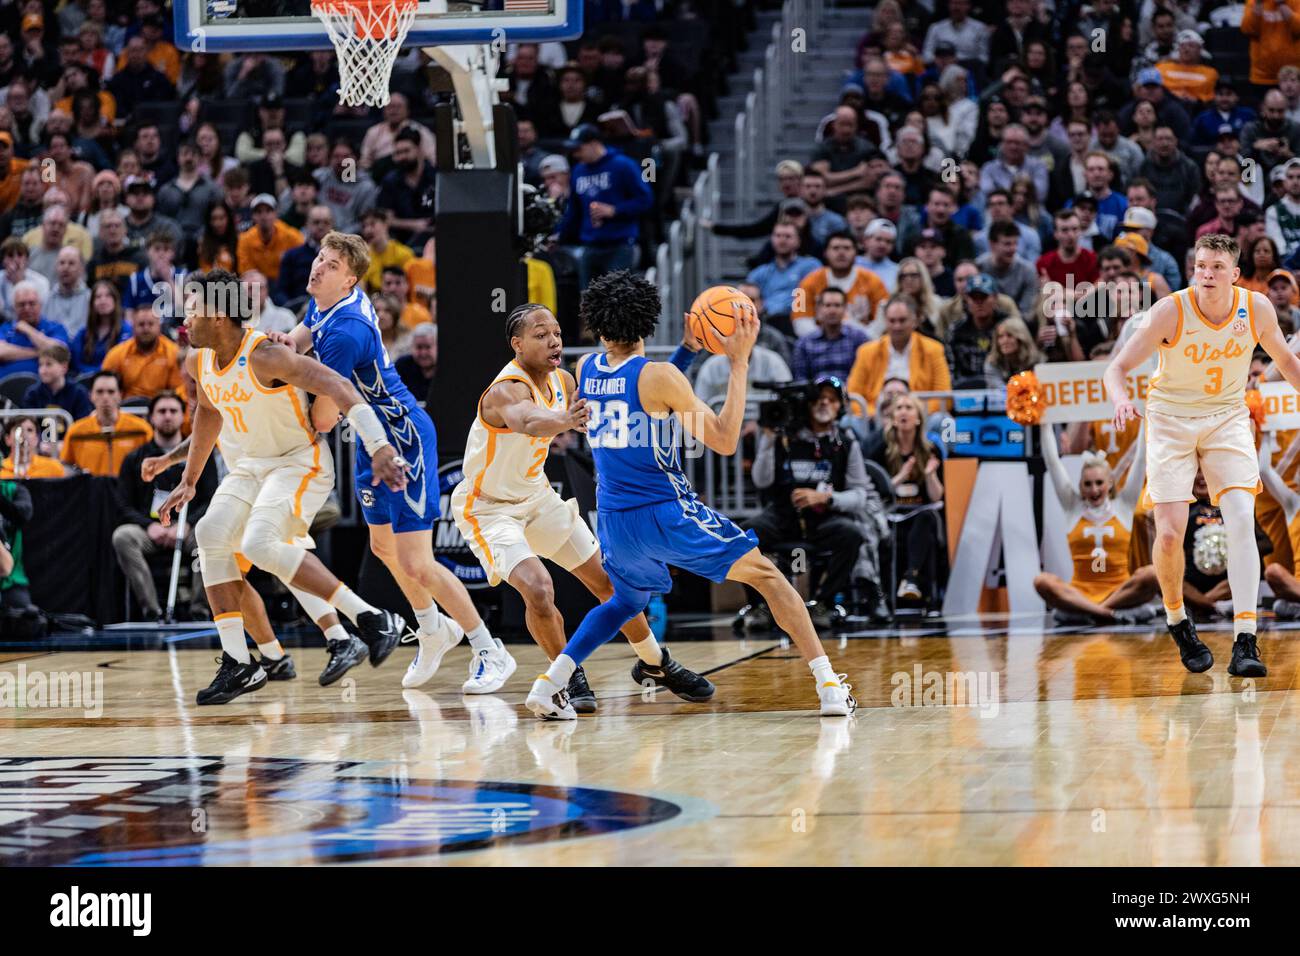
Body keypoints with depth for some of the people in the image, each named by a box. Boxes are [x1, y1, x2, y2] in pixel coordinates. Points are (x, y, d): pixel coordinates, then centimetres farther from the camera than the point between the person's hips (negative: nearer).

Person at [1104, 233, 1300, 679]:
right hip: (1171, 420, -2)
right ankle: (1177, 621, 19)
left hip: (1227, 420, 2)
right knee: (1169, 533, -11)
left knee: (1242, 521, -18)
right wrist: (1121, 400, -37)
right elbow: (1118, 367, -17)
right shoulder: (1171, 311, -18)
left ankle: (1245, 644, -21)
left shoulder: (1257, 308, -9)